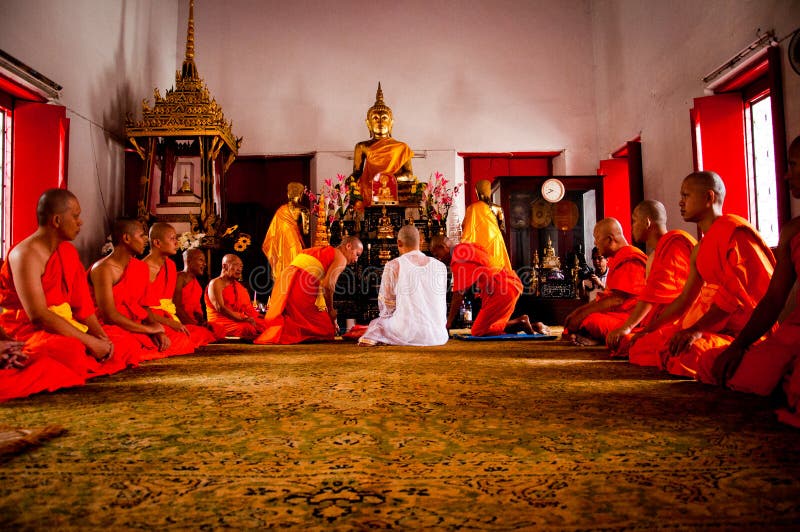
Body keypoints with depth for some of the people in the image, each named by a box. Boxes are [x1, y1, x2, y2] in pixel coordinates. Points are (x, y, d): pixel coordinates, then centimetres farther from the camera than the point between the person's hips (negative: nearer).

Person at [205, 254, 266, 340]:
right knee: (248, 328, -37)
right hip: (223, 322, -7)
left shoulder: (239, 286, 24)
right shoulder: (216, 283, 0)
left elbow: (249, 308, 17)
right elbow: (220, 308, -14)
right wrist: (243, 318, -22)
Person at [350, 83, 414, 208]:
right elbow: (357, 172, 11)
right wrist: (352, 178, -12)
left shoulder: (401, 147, 14)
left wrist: (394, 178, -13)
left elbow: (409, 173, 7)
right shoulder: (362, 147, 14)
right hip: (369, 193, 0)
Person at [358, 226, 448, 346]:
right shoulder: (440, 266, 5)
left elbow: (386, 307, 4)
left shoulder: (393, 266, -4)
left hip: (407, 334, -3)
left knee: (376, 323, 25)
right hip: (437, 337, 3)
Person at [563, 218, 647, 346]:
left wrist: (582, 314, -17)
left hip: (626, 318, -11)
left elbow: (617, 300, -21)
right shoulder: (617, 258, 20)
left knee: (588, 321, -34)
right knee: (571, 320, -2)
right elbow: (607, 296, 20)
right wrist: (579, 310, 8)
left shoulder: (630, 260, -15)